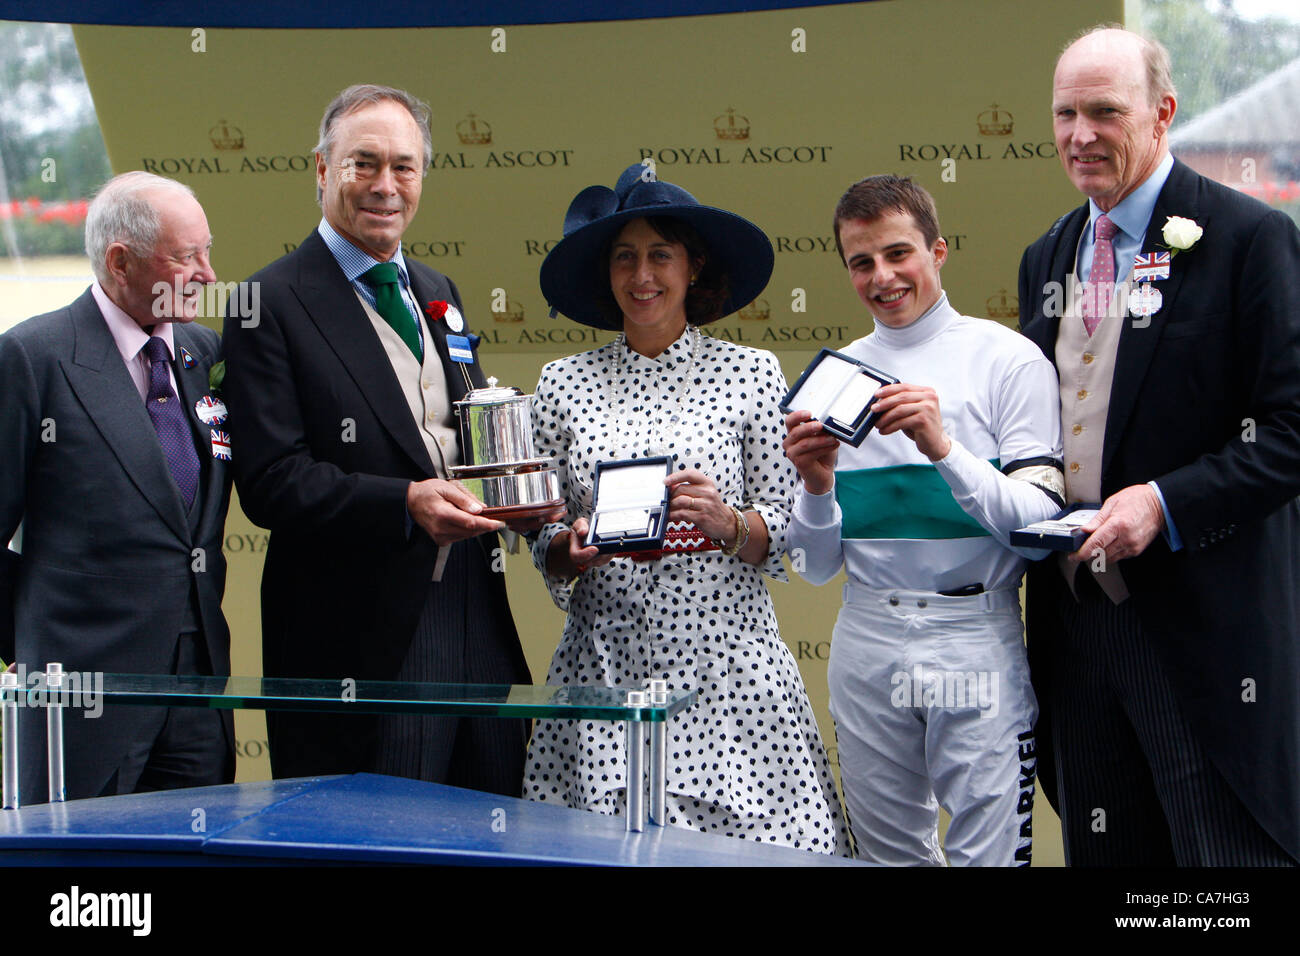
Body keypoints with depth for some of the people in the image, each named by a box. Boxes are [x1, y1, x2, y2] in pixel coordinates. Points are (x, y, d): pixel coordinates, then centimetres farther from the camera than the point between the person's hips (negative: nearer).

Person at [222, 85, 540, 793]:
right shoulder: (272, 304, -5)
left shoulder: (437, 295, 19)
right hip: (360, 647, -7)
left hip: (476, 628, 7)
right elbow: (271, 482, -13)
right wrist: (405, 504, -25)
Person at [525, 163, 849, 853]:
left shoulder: (751, 374, 4)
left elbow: (787, 534, 3)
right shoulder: (563, 385, 8)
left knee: (746, 840, -5)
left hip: (726, 667, -1)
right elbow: (543, 545, 11)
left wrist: (728, 524, -16)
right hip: (605, 663, 1)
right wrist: (569, 549, -10)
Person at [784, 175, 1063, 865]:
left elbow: (1039, 520, -9)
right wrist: (816, 486, -9)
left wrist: (944, 448, -20)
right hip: (867, 640, 4)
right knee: (888, 854, 10)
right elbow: (817, 567, 11)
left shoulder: (1009, 360, 1)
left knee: (988, 857, -5)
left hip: (975, 637, -4)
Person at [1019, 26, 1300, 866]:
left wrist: (1166, 504, -21)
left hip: (1204, 621, -7)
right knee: (1103, 852, 11)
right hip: (1077, 603, 7)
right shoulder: (1048, 259, 16)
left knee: (1233, 850, -4)